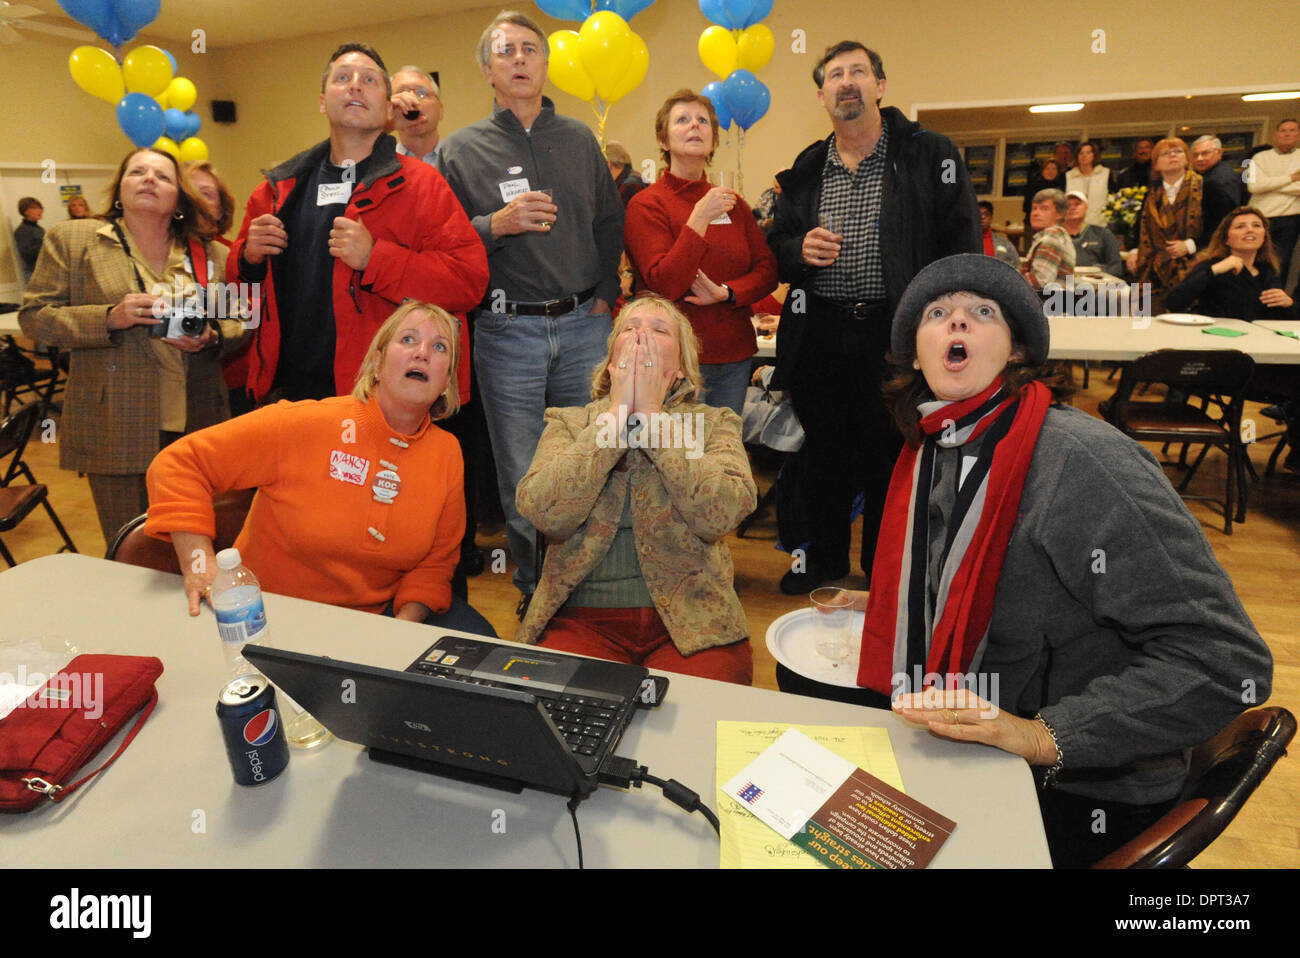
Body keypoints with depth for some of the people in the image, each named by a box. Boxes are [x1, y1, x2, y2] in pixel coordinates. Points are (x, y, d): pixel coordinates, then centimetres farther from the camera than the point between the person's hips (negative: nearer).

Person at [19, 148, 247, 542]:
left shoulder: (204, 253, 12)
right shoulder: (72, 239, 5)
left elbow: (237, 324, 16)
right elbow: (33, 315, 2)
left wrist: (212, 336, -7)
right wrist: (109, 319, -14)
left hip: (198, 427, 2)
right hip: (119, 431, -2)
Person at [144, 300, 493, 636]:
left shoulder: (447, 454, -4)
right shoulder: (306, 424, -17)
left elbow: (437, 560, 4)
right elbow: (179, 463, -12)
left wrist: (404, 624, -14)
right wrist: (199, 565, -23)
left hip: (376, 614, 4)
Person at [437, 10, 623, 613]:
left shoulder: (579, 139, 14)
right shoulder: (461, 149, 6)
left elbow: (611, 223, 18)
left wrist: (605, 295, 9)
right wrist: (496, 224, -15)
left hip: (583, 327, 2)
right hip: (508, 332, -2)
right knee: (521, 477, 3)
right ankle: (534, 589, 21)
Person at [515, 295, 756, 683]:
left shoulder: (714, 423, 8)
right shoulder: (567, 423, 9)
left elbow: (721, 514, -13)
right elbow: (544, 513, -11)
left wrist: (652, 413, -10)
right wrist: (616, 412, -9)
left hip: (689, 621, 0)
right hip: (584, 618, 0)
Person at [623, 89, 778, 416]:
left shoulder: (733, 202, 12)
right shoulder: (646, 205, -4)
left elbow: (767, 269, 8)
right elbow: (665, 285, -15)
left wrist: (726, 292, -11)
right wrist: (699, 219, -20)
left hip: (735, 357, 5)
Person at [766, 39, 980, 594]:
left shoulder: (929, 155, 0)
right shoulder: (806, 169, 12)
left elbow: (961, 246, -3)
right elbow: (777, 245, 18)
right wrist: (799, 250, -6)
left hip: (894, 333, -3)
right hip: (819, 334, 4)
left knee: (891, 454, 5)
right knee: (823, 450, 13)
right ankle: (824, 554, 33)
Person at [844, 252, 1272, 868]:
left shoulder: (1081, 460, -23)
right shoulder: (934, 452, 1)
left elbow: (1226, 662, -25)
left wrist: (1044, 736, -30)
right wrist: (887, 604, 10)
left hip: (1076, 799, -6)